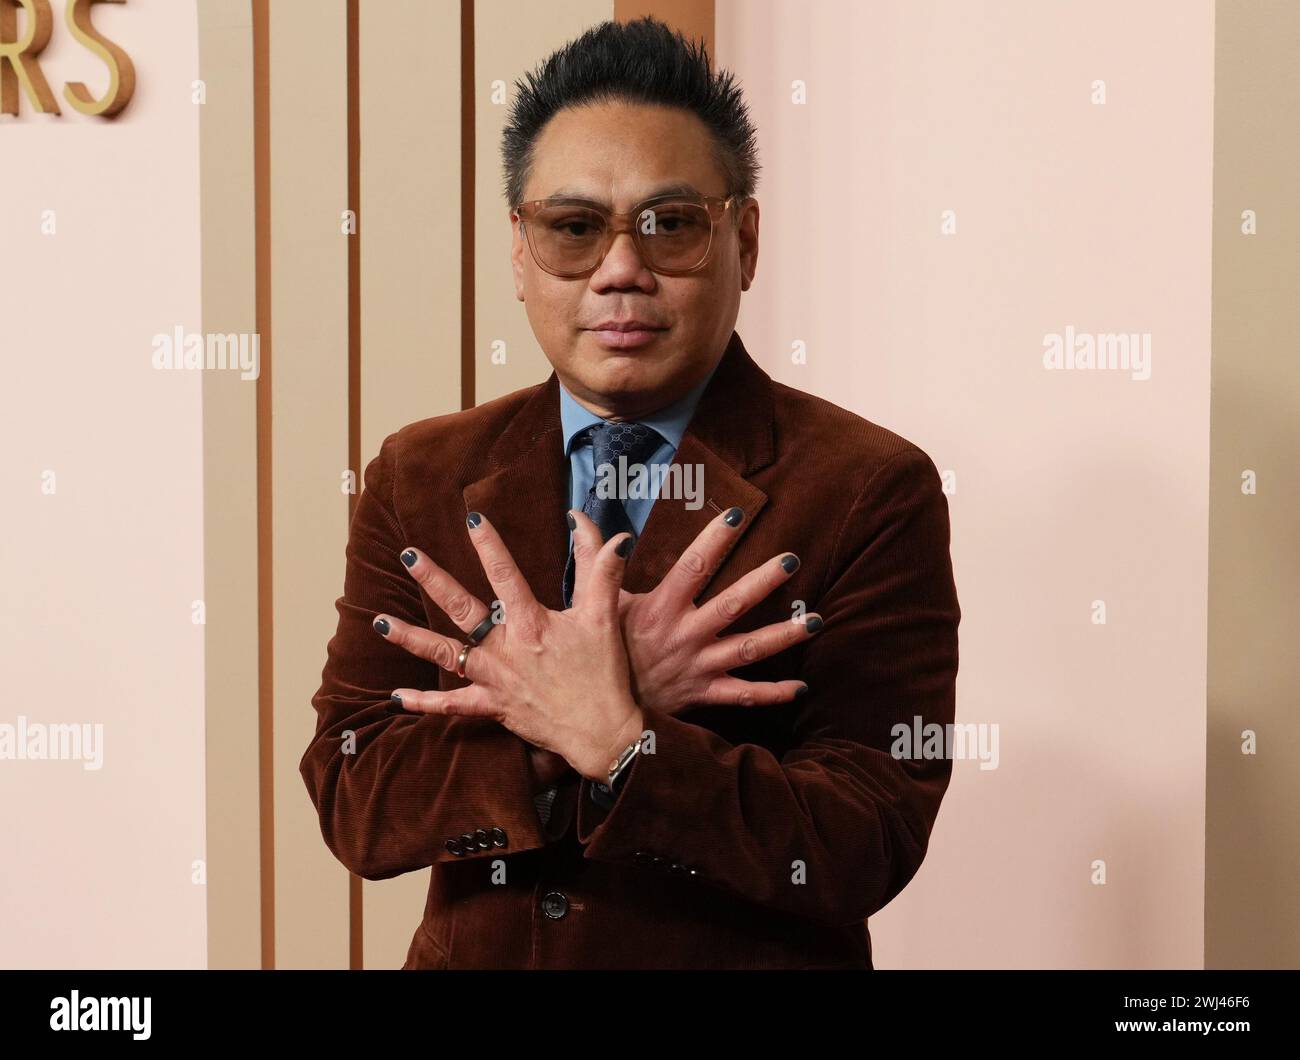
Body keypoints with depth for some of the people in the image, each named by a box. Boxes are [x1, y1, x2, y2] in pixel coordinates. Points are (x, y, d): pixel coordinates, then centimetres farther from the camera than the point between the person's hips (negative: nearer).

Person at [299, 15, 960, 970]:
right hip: (473, 953, 3)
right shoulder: (420, 480, -5)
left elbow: (865, 852, -18)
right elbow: (351, 805, -11)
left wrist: (612, 743, -29)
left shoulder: (871, 493, -15)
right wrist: (601, 709, -25)